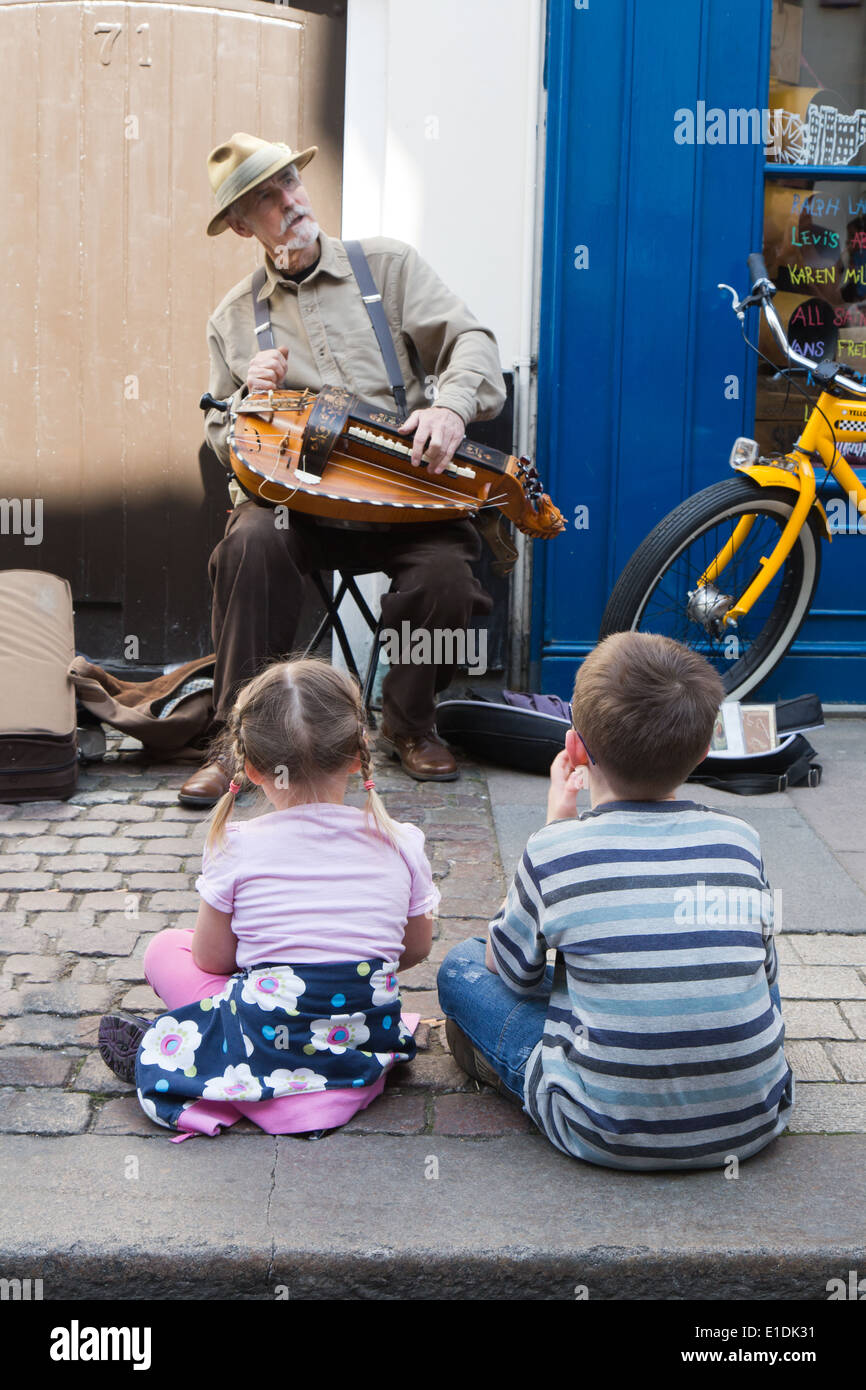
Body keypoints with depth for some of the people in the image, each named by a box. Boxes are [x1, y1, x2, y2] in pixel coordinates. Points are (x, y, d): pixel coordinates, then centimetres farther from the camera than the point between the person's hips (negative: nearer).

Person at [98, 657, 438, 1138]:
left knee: (165, 947, 18)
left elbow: (211, 958, -1)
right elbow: (417, 948, 9)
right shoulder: (401, 844, -5)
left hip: (267, 1039, -2)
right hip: (371, 1040, 2)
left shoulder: (237, 847, -12)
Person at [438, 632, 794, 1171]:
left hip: (609, 1137, -3)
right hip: (753, 1125, 3)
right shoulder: (740, 839, -3)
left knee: (462, 967, 12)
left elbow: (510, 970, 7)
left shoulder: (555, 851, -12)